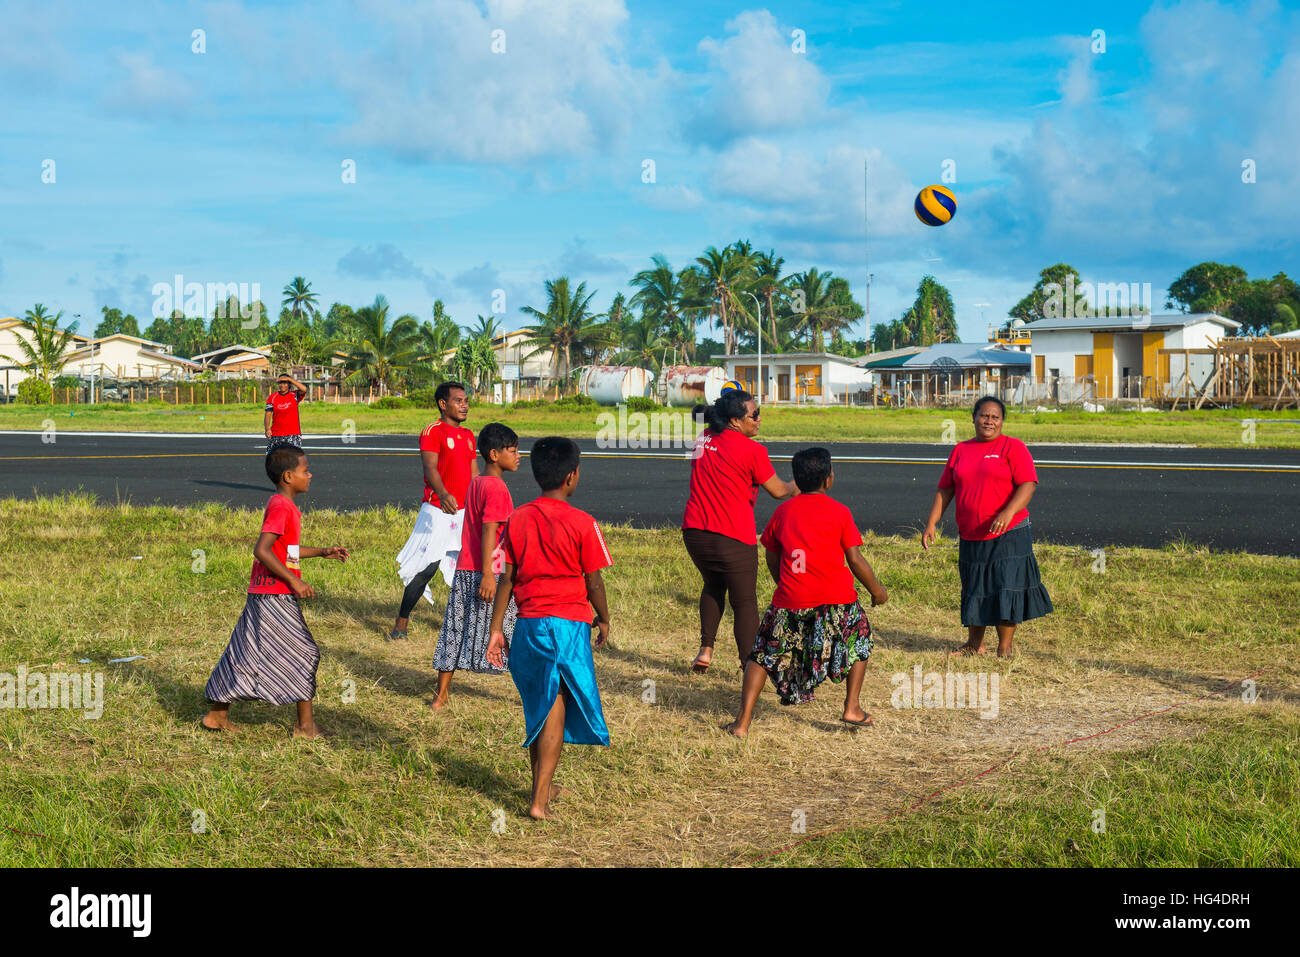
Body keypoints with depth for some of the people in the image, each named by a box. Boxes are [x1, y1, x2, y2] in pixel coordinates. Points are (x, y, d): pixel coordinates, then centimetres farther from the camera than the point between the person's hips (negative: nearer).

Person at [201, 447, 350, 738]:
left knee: (246, 654, 14)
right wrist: (294, 580, -24)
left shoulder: (282, 505, 15)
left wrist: (323, 552, 25)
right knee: (303, 653, -2)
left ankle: (217, 714, 19)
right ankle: (305, 724, 5)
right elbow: (261, 550, -26)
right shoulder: (281, 507, -17)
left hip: (262, 595, 10)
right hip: (276, 597, -10)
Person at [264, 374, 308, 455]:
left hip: (293, 435, -2)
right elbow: (268, 414, 0)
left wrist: (289, 378, -15)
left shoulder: (295, 395, 3)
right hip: (275, 435, 2)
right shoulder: (272, 397, 6)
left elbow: (304, 389, -17)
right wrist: (267, 429, -16)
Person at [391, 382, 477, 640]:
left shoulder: (468, 435, 15)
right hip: (437, 511, -7)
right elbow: (430, 467, -21)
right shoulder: (433, 432, -8)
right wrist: (443, 495, -39)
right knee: (427, 568, -9)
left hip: (464, 511, 7)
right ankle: (401, 624, 1)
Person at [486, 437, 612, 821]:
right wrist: (604, 619, 11)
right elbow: (594, 581, -5)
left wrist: (496, 629, 9)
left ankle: (542, 786, 30)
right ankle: (540, 800, -3)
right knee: (555, 710, 0)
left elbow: (505, 577, 4)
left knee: (537, 707, 17)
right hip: (568, 624, -4)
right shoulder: (581, 523, -10)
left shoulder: (518, 519, 2)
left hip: (528, 624, 4)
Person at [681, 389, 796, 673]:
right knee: (745, 602, 7)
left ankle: (706, 649, 24)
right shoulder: (752, 450, -11)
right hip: (733, 539, -6)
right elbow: (777, 491, 1)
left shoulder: (704, 438, 6)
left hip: (694, 532, 6)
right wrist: (795, 487, 20)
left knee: (713, 586, 29)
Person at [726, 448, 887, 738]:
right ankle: (852, 708, 18)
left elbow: (772, 560, 17)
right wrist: (877, 590, 16)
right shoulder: (839, 512, 2)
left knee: (763, 655, 15)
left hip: (789, 599, 2)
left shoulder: (782, 512, 10)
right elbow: (855, 560, 1)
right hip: (836, 598, -2)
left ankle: (743, 722, 6)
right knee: (859, 639, 25)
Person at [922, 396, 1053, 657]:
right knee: (974, 588, 11)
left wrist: (1008, 512, -27)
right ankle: (974, 644, 24)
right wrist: (931, 524, 5)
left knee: (1005, 587, -3)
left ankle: (1005, 646, 7)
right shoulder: (960, 450, 12)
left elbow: (1028, 485, -12)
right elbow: (944, 490, 14)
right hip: (971, 537, 4)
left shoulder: (1013, 447, -2)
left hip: (1008, 534, -4)